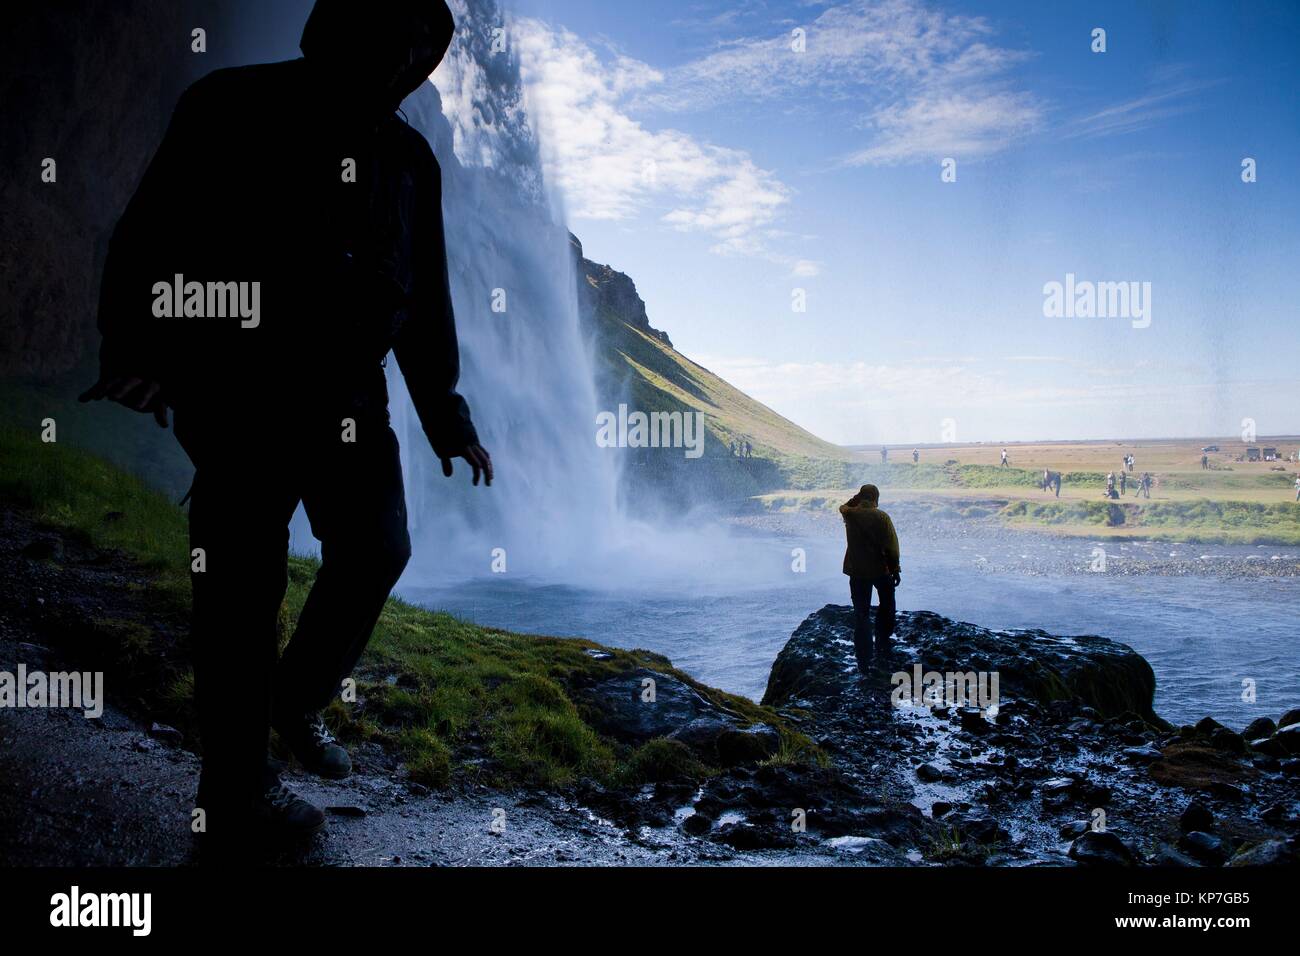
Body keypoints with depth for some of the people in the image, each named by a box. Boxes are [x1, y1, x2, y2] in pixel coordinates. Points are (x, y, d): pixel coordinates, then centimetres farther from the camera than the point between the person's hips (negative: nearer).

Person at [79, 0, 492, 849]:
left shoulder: (409, 158, 13)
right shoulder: (235, 111, -2)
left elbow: (426, 300, 17)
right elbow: (150, 234, -8)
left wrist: (447, 418, 14)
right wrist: (138, 349, -24)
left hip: (348, 391, 6)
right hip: (243, 389, -5)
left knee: (377, 549, 1)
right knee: (244, 581, -3)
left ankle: (299, 701, 27)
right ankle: (237, 792, 9)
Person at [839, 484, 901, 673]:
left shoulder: (849, 514, -5)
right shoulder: (881, 517, -13)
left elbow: (843, 507, 22)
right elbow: (891, 546, -13)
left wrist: (857, 498, 8)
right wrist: (895, 570, -4)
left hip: (857, 571, 2)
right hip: (881, 569, -2)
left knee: (861, 613, 5)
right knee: (886, 605, 24)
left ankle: (864, 660, 3)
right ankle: (882, 644, 28)